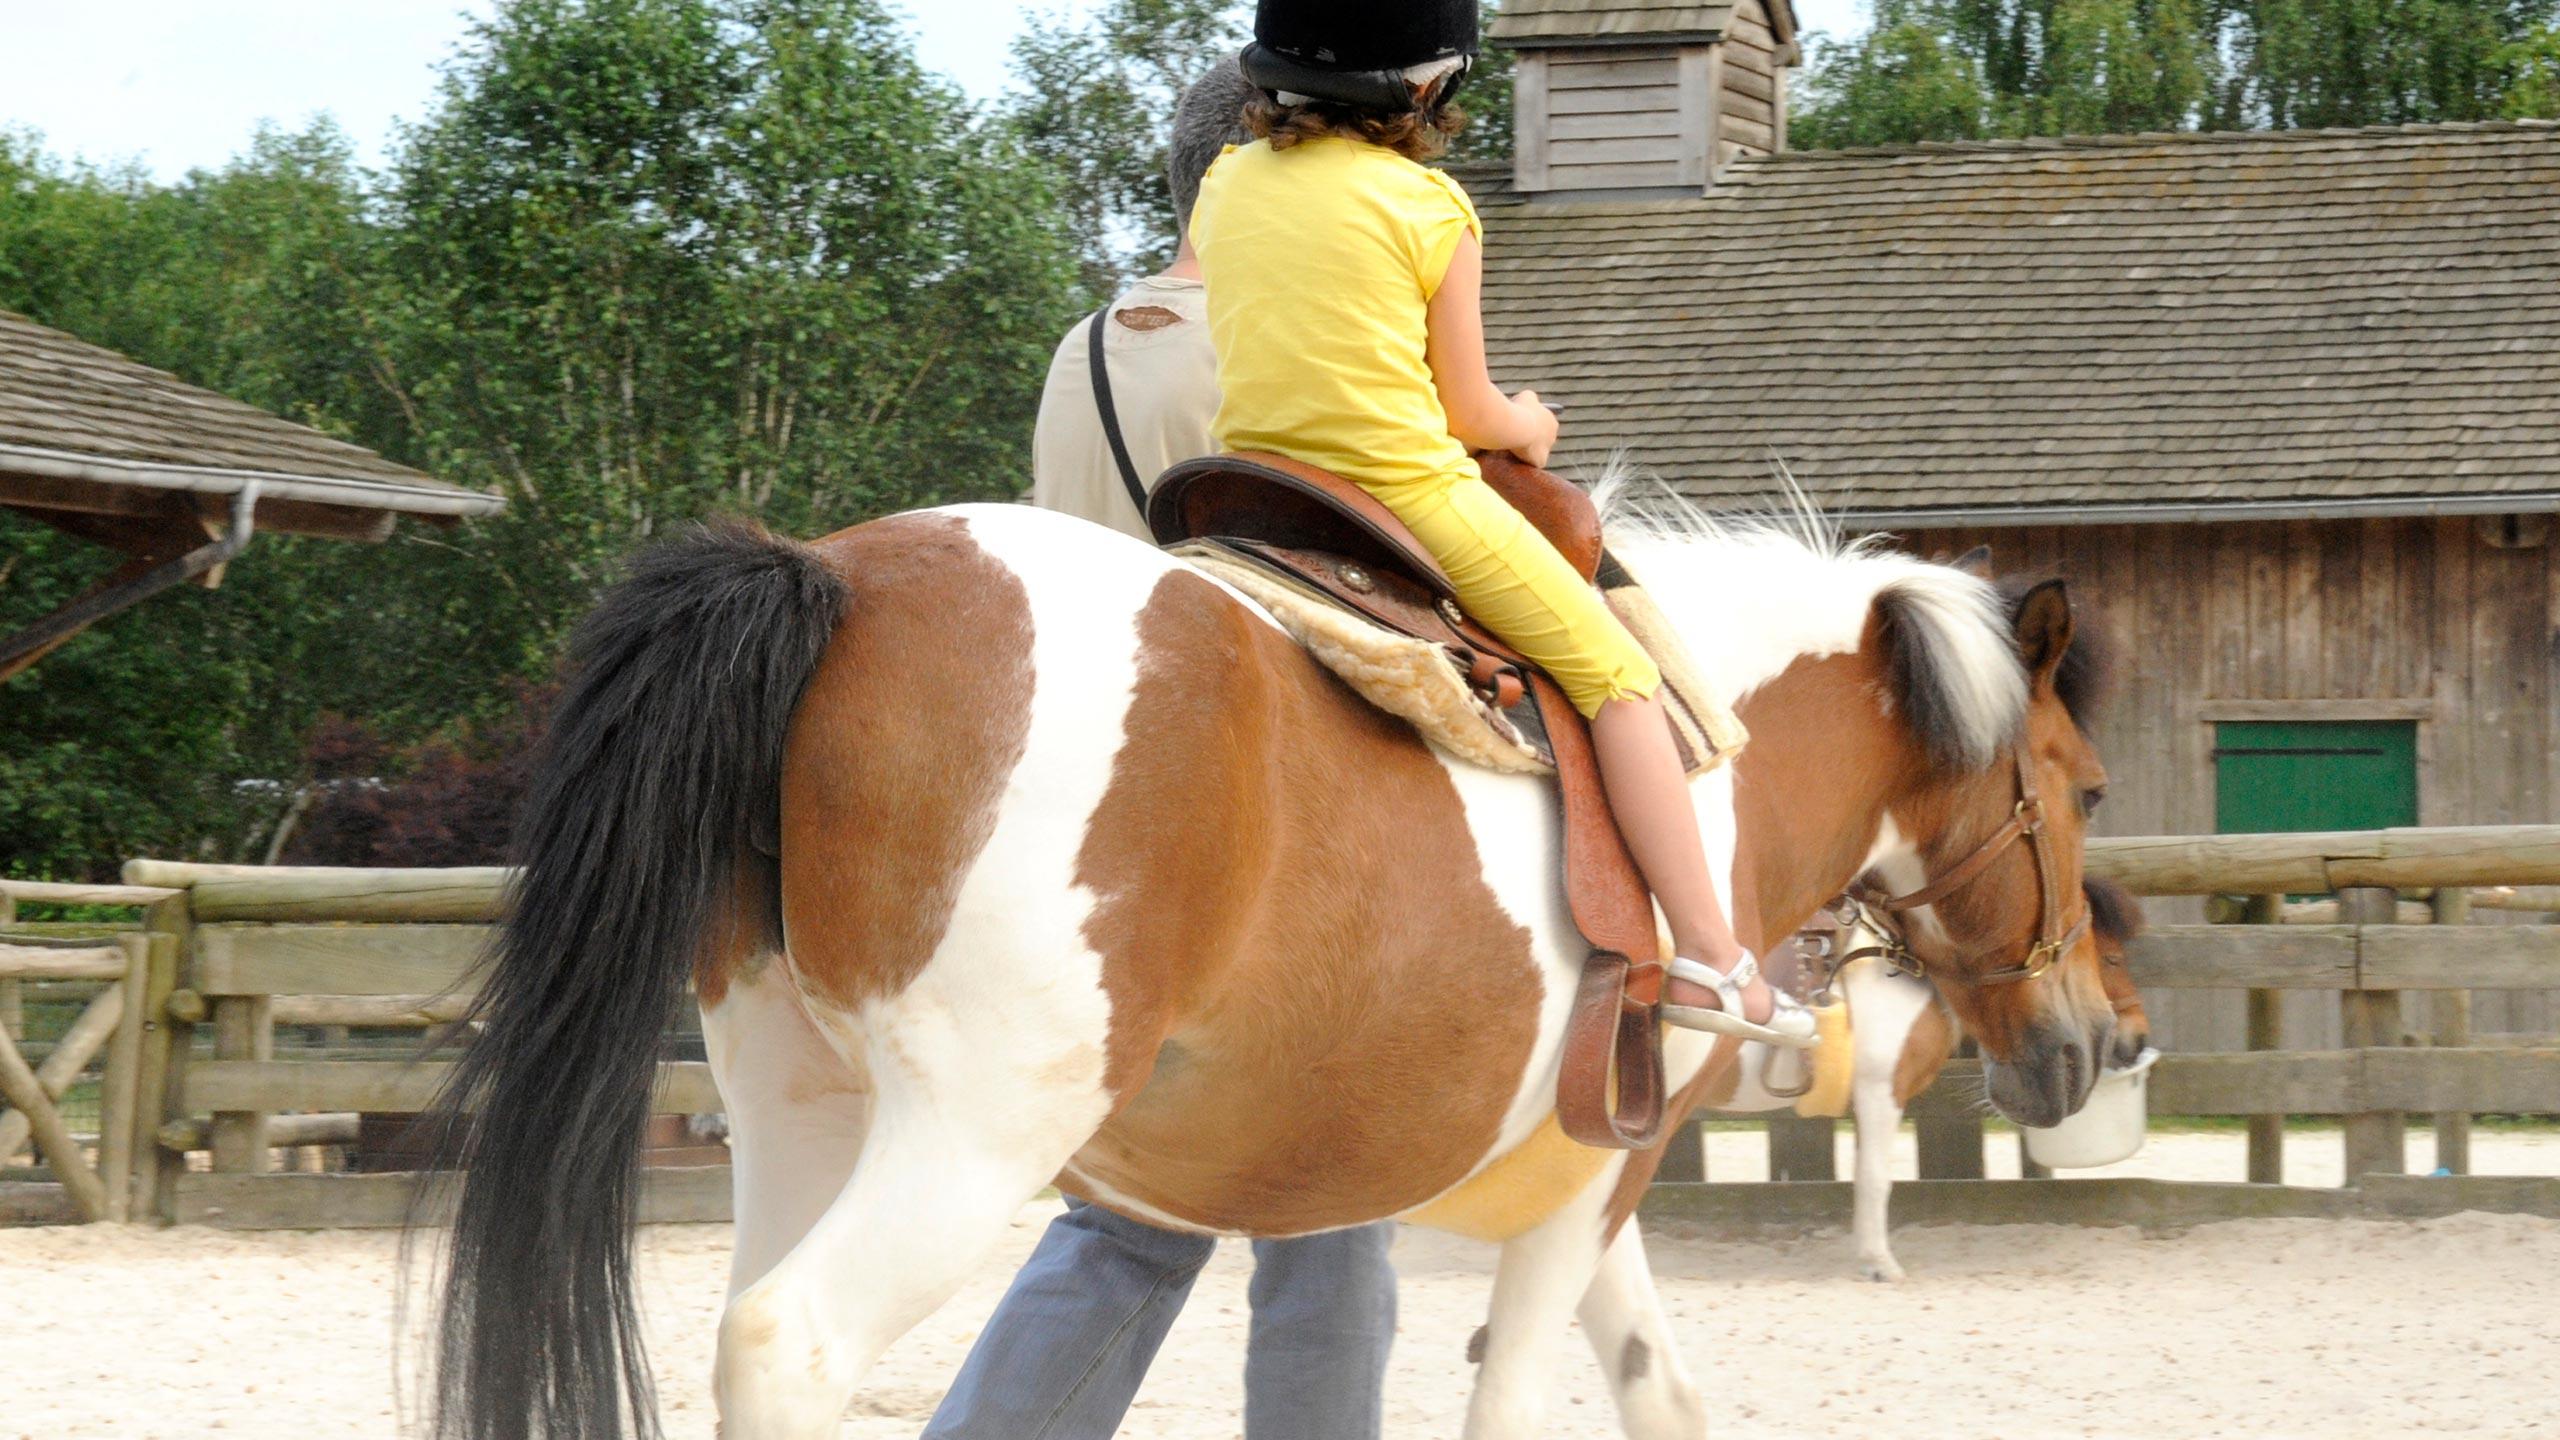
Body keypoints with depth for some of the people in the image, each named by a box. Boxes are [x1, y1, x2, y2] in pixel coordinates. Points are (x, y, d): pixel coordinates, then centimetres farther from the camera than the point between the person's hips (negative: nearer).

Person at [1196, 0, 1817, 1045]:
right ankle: (1707, 958, 5)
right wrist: (1528, 427, 19)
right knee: (1616, 674, 8)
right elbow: (1467, 411, -3)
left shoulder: (1224, 186, 7)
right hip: (1412, 492, -5)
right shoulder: (1429, 208, -8)